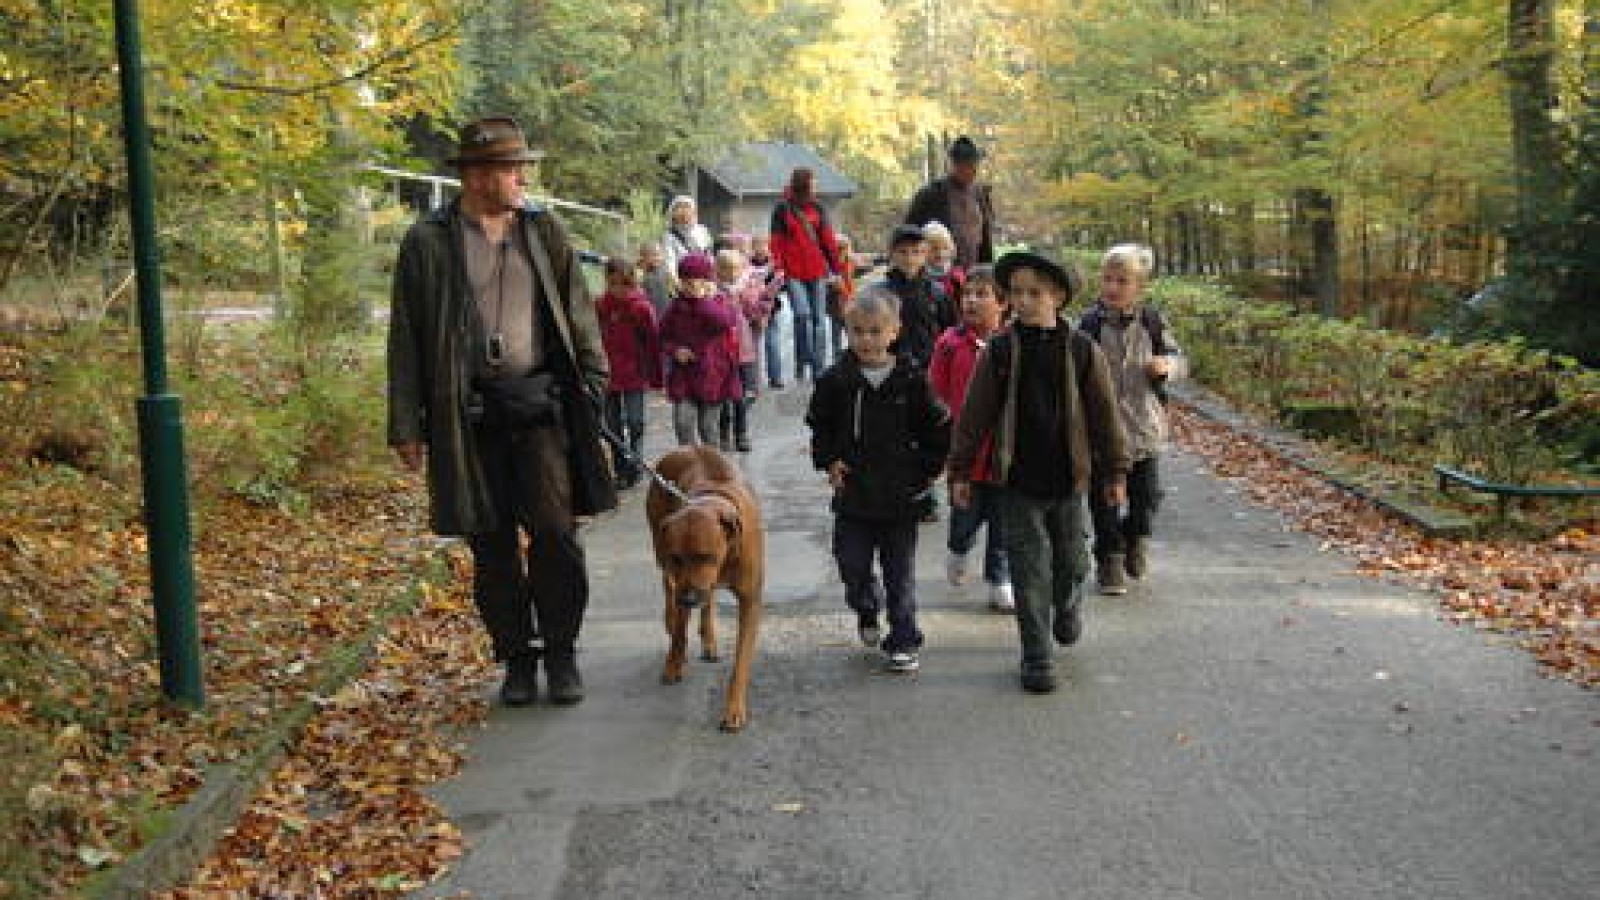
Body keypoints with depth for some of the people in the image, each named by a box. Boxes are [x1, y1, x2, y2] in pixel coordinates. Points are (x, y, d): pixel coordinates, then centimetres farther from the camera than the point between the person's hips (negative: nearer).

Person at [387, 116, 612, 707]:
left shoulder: (544, 230, 9)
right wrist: (405, 425, 0)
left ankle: (561, 653, 10)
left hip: (540, 402, 1)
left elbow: (578, 312, 12)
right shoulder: (429, 242, 2)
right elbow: (406, 341, 3)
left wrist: (593, 384, 3)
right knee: (492, 545, 6)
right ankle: (517, 658, 20)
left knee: (556, 532, -5)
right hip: (467, 413, -1)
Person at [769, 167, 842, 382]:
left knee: (818, 318, 4)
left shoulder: (817, 208, 10)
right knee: (802, 314, -18)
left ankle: (818, 366, 11)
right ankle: (802, 364, -7)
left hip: (817, 272, 3)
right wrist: (778, 268, -8)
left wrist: (835, 267, 8)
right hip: (794, 273, -3)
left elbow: (827, 239, 11)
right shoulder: (783, 209, 2)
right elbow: (776, 242, 1)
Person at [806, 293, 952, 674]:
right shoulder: (835, 380, -2)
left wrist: (925, 470, -1)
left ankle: (903, 642, 15)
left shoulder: (911, 380, -5)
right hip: (852, 497, 2)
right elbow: (819, 427, 10)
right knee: (852, 566, 10)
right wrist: (828, 462, -3)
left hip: (901, 498, -1)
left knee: (900, 575, 5)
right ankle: (868, 609, 40)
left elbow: (939, 429, 4)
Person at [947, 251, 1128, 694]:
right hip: (1018, 480, -1)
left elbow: (1105, 413, 3)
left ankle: (1067, 609, 48)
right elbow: (974, 415, 0)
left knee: (1071, 560, 16)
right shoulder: (999, 350, -5)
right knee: (1029, 569, 1)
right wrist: (961, 471, 1)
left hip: (1068, 479, 1)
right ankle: (1037, 657, 11)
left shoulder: (1082, 349, -3)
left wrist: (1115, 471, 6)